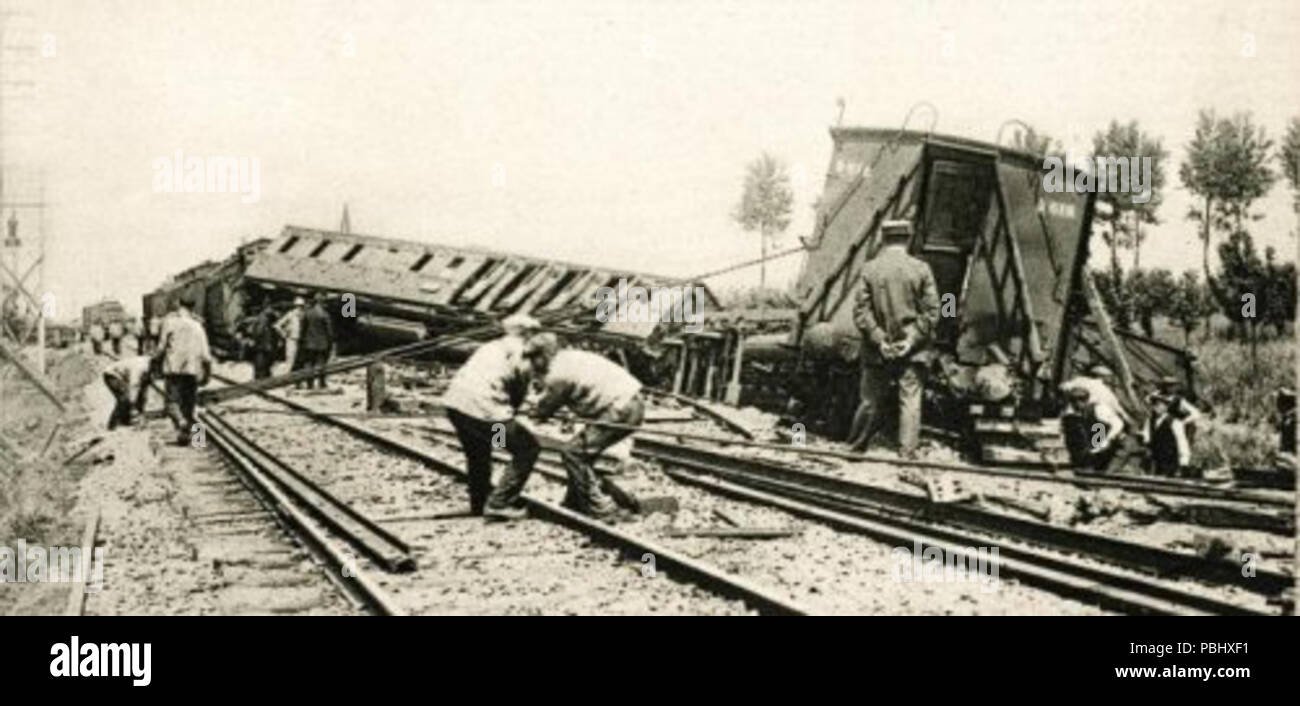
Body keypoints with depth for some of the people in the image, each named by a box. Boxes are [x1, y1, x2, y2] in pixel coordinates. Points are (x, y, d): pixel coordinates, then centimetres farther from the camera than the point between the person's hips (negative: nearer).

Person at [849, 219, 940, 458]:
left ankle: (855, 449, 20)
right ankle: (907, 454, 0)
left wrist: (879, 340, -7)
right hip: (913, 351, -1)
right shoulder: (921, 269, -3)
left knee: (871, 401, 11)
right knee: (910, 401, 3)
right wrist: (912, 339, -6)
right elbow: (932, 311, -6)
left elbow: (861, 311, -6)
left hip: (878, 350, 1)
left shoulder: (870, 269, -3)